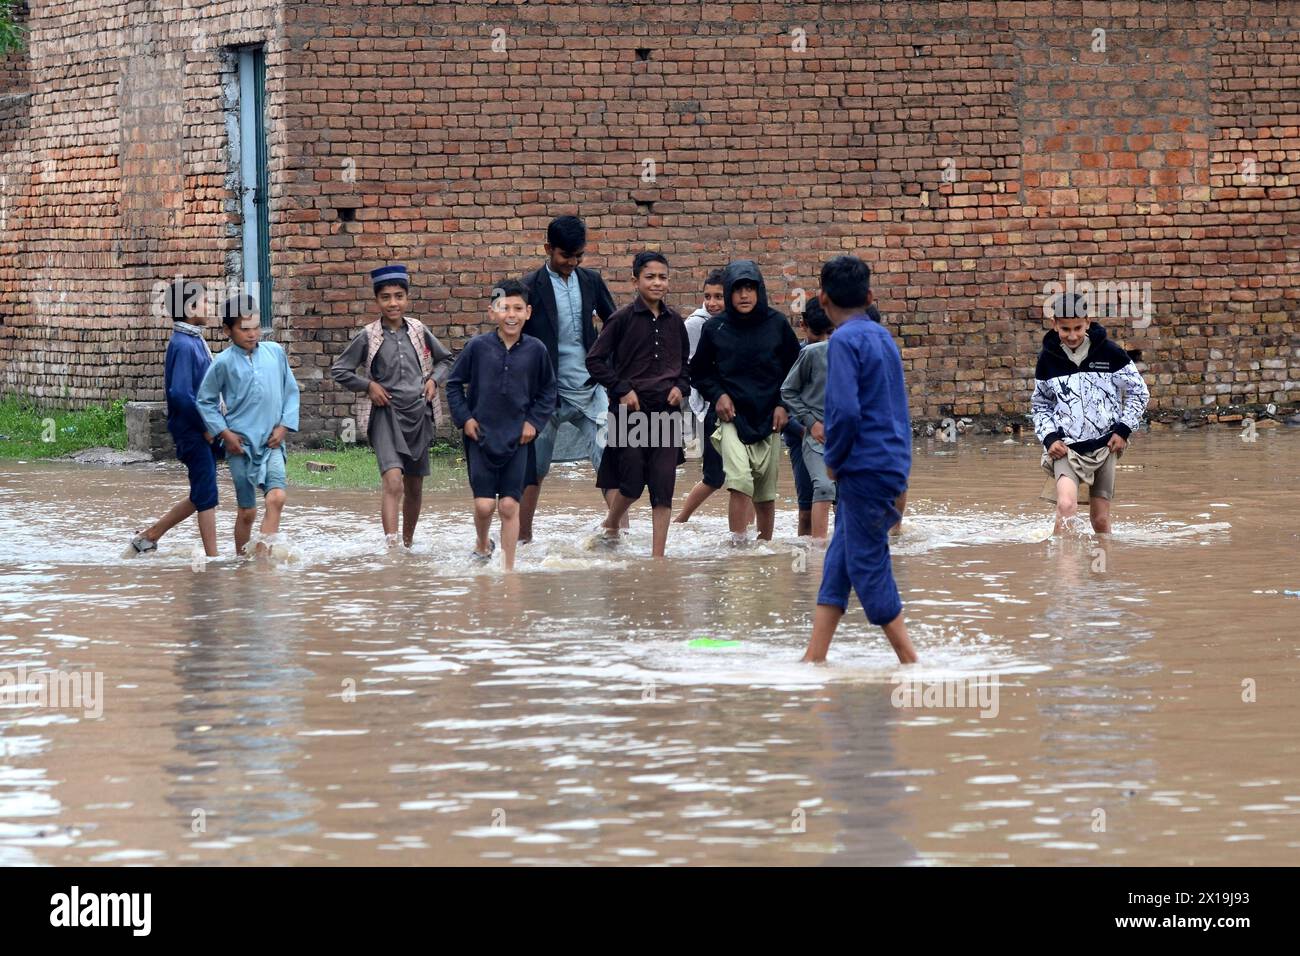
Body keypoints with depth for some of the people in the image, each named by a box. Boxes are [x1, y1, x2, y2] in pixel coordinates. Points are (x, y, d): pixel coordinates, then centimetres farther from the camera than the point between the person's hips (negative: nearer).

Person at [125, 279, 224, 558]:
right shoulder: (183, 346, -17)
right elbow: (180, 393, -23)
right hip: (192, 431, -9)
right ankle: (213, 558, 0)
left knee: (201, 497, 15)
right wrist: (206, 426, -17)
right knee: (206, 496, -5)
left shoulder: (196, 341, 13)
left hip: (204, 431, 9)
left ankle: (149, 536, 24)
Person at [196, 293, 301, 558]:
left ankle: (263, 556, -22)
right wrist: (225, 434, -2)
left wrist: (284, 427, 3)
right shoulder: (224, 362, -3)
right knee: (247, 511, 2)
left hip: (271, 442, 2)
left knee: (276, 497, -21)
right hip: (240, 444, -2)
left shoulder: (275, 353, 5)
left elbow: (291, 392, 14)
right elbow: (206, 401, 5)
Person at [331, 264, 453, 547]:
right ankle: (391, 544, -29)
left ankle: (408, 543, 30)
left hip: (418, 414, 4)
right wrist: (369, 385, -7)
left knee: (414, 487, 14)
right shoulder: (368, 337, -4)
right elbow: (338, 370, 3)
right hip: (386, 415, -4)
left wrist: (433, 380, 4)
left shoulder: (418, 331, 5)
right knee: (393, 482, -21)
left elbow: (445, 359, 22)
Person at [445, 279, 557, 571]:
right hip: (481, 437, -1)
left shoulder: (535, 350, -2)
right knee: (484, 504, -5)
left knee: (509, 505, -1)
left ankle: (508, 567, 9)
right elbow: (454, 384, 7)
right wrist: (464, 418, -2)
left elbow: (548, 391, 11)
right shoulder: (477, 347, -5)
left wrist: (535, 421, 0)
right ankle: (482, 545, 27)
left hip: (516, 438, 1)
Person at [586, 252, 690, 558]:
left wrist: (681, 386, 3)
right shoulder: (623, 319, -4)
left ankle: (658, 555, 1)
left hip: (667, 411, 4)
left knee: (663, 487, -1)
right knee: (632, 483, -3)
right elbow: (595, 360, -3)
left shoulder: (674, 322, 10)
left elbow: (685, 363, 22)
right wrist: (622, 390, -11)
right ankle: (611, 524, 27)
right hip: (630, 412, -4)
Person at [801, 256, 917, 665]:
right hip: (891, 461, 9)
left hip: (865, 468, -9)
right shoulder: (883, 336, 14)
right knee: (838, 562, 11)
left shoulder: (844, 341, -13)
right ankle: (814, 659, 12)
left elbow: (846, 410, -24)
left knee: (868, 567, -2)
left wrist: (833, 460, -8)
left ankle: (911, 663, 0)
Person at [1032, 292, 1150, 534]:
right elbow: (1040, 404, 14)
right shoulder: (1048, 359, 1)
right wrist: (1049, 438, -1)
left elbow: (1139, 392, 6)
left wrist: (1123, 430, -3)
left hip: (1104, 446, 0)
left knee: (1101, 520, 6)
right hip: (1067, 447, 0)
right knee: (1066, 505, -26)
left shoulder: (1109, 353, -4)